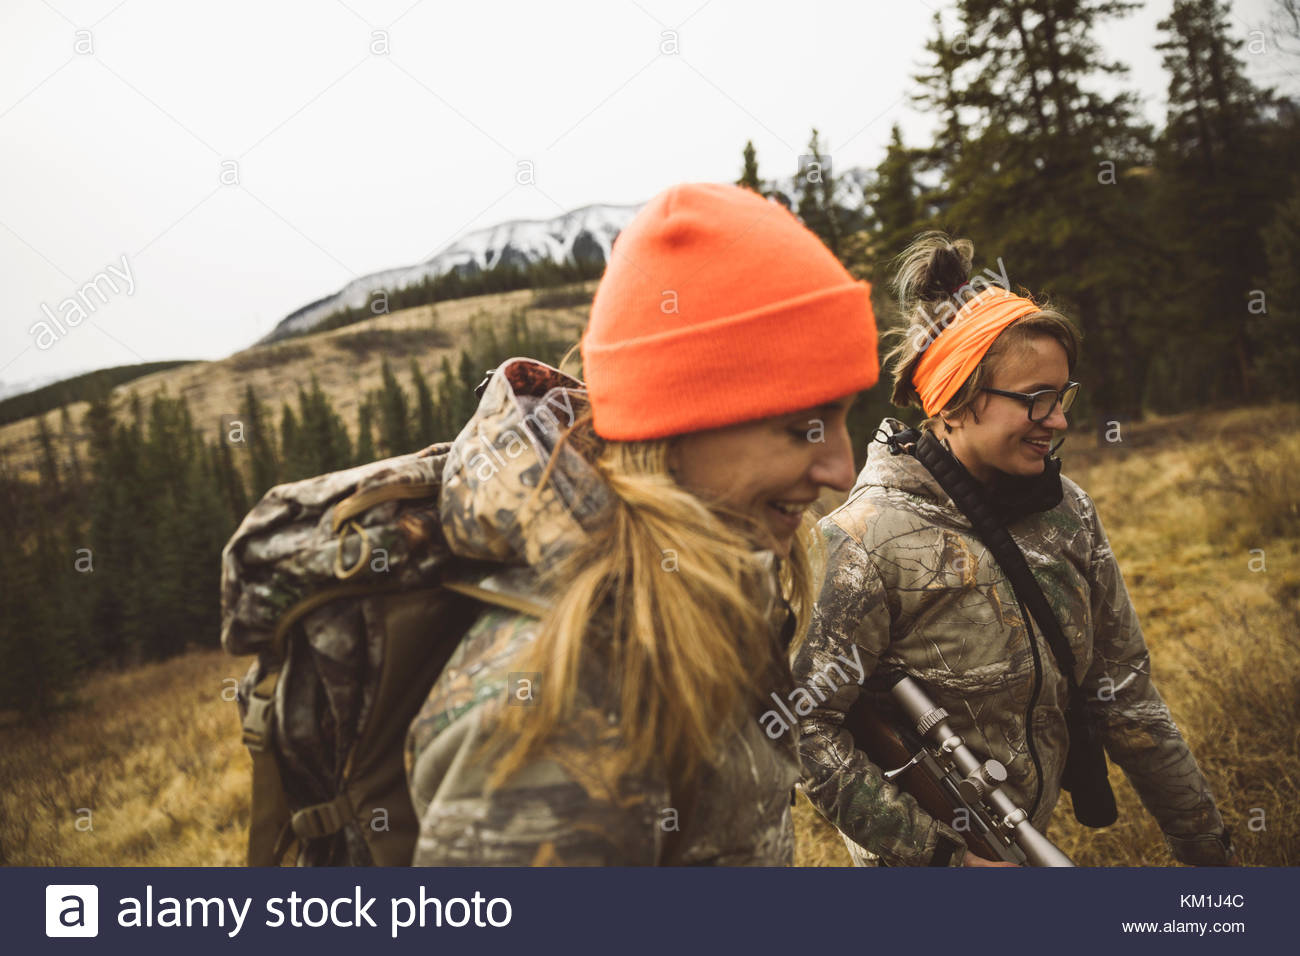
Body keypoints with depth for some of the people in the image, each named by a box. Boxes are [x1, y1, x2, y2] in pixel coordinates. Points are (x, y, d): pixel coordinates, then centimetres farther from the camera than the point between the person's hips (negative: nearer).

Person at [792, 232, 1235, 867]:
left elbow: (1124, 694, 0)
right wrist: (937, 853, -24)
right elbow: (806, 723, -23)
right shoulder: (874, 537, -23)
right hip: (913, 853, -5)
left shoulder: (1065, 510, -6)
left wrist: (1205, 845, 3)